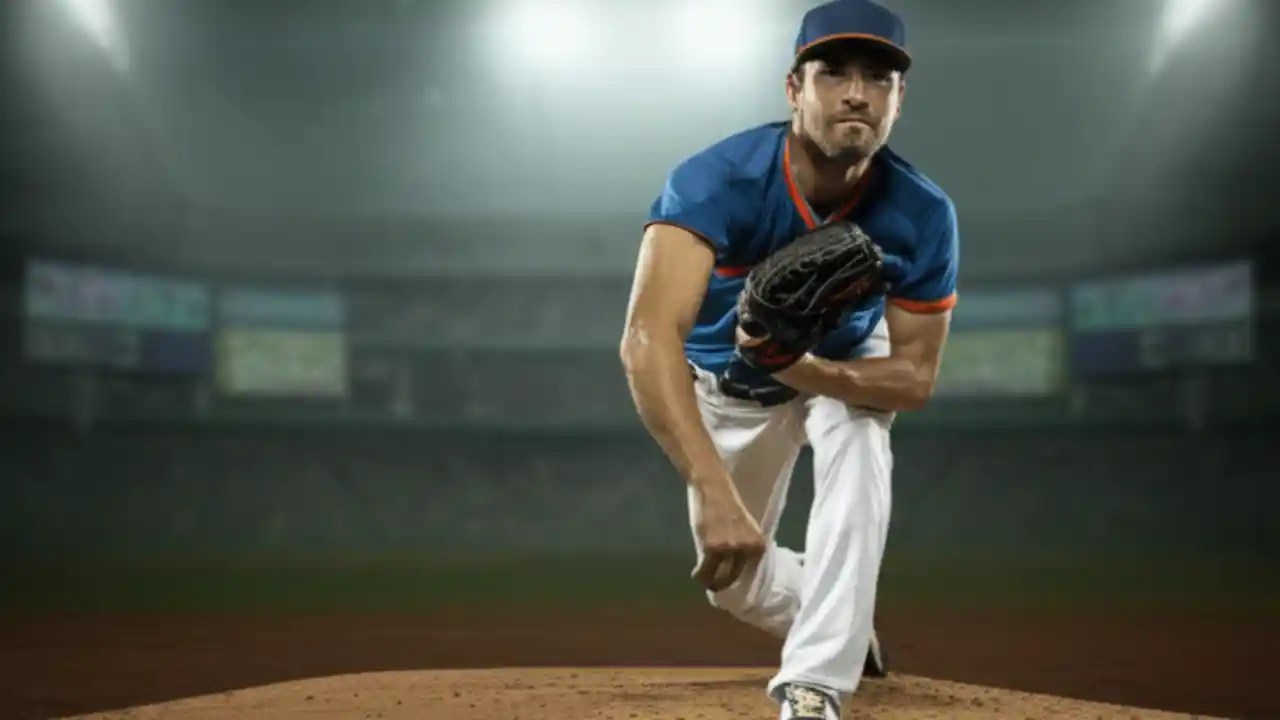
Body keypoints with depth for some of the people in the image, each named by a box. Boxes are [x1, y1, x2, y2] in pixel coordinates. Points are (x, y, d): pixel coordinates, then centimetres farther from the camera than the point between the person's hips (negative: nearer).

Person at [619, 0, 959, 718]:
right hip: (727, 385, 0)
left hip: (850, 366, 0)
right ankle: (842, 622, 45)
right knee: (734, 576, 9)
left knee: (858, 445, -33)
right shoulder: (714, 181, -40)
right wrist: (715, 493, -66)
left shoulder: (924, 215, -31)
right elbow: (647, 341, -53)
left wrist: (811, 370, -44)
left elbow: (916, 378, -22)